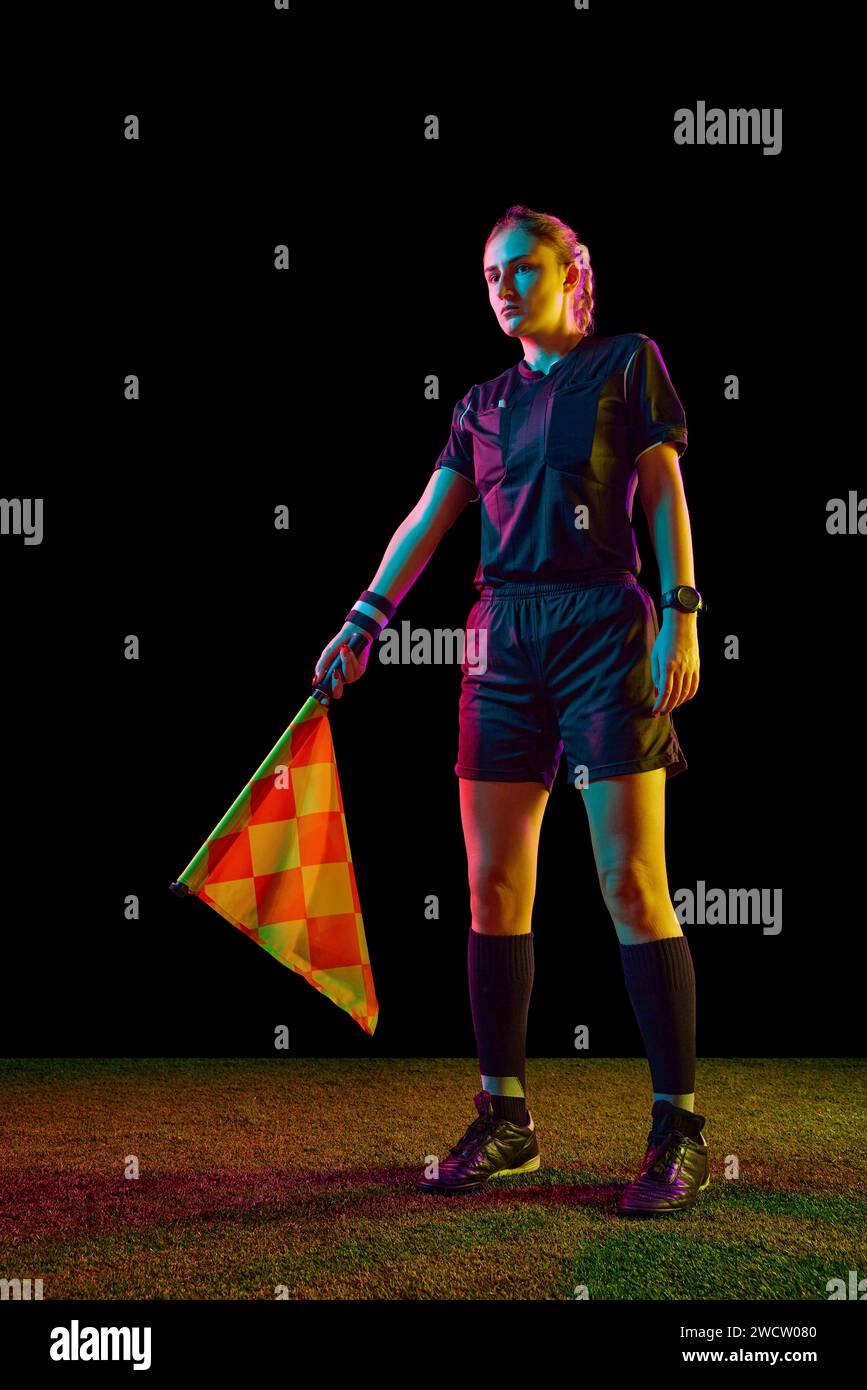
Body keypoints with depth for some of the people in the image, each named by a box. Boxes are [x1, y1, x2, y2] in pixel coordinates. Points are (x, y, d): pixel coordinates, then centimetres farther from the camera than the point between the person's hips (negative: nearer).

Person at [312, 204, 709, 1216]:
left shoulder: (627, 362, 6)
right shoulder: (485, 404, 18)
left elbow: (665, 491, 0)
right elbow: (428, 518, 14)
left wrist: (680, 615, -10)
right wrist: (362, 623, 6)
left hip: (603, 629, -5)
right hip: (504, 638, 5)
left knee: (632, 884, -9)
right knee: (493, 886, 2)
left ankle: (678, 1130, -3)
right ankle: (505, 1118, 11)